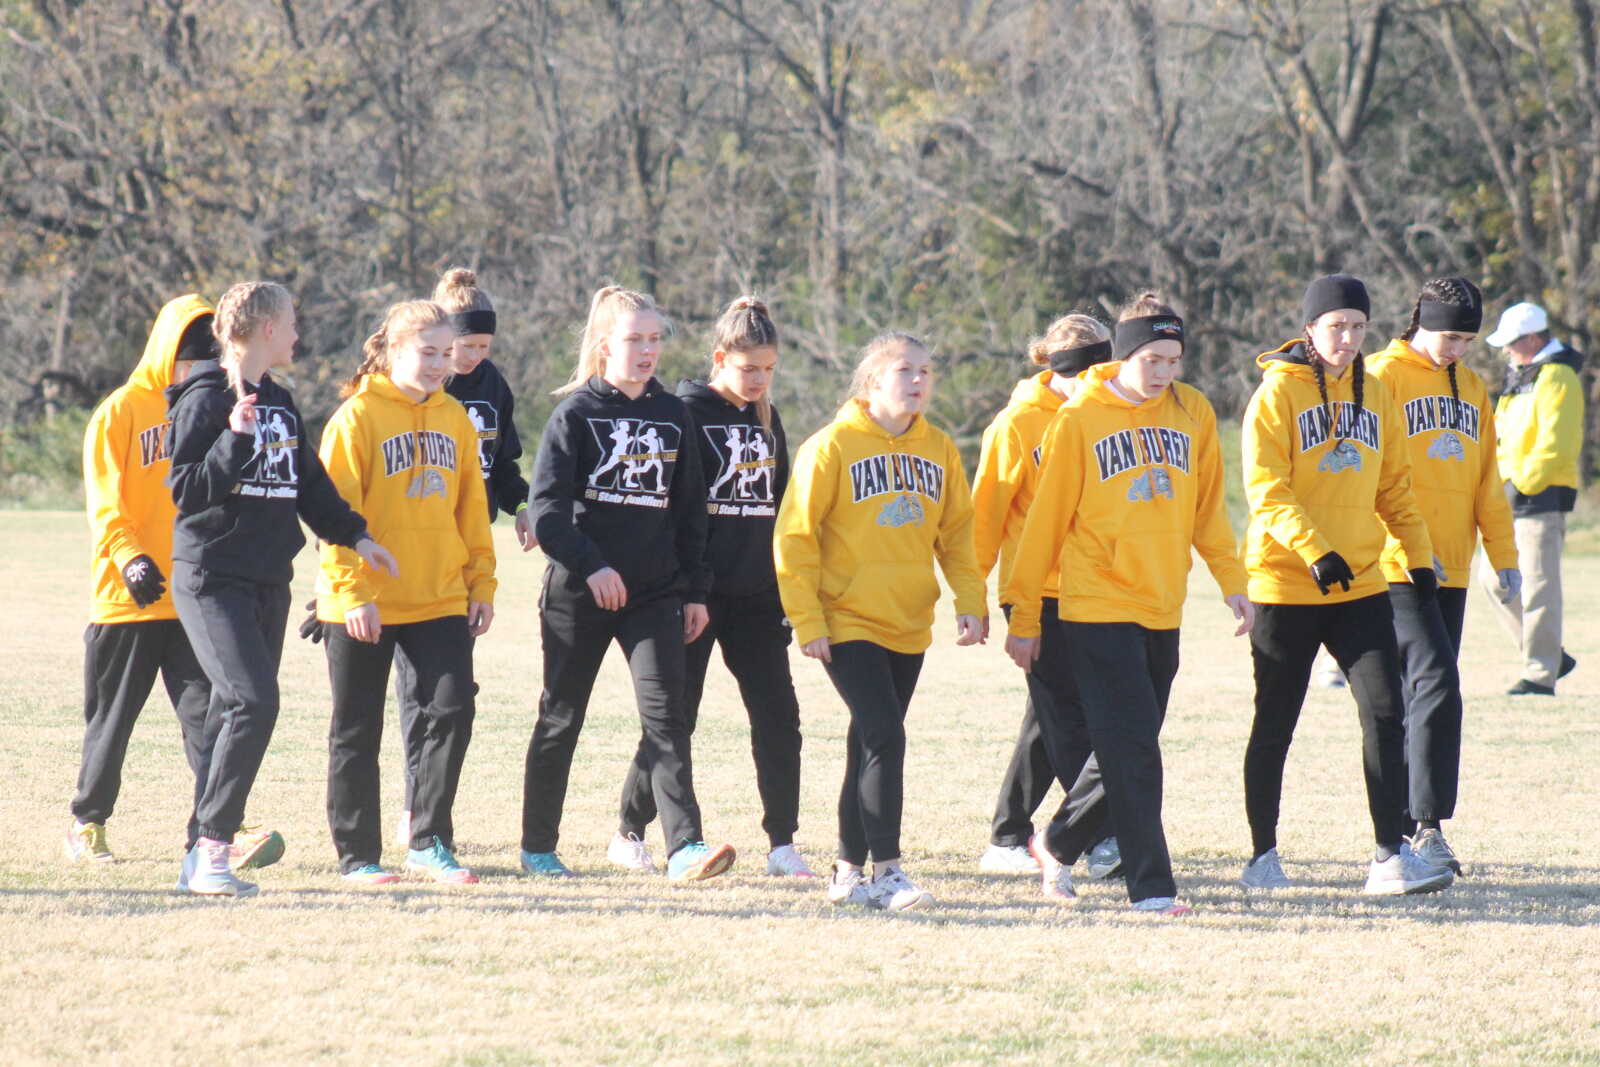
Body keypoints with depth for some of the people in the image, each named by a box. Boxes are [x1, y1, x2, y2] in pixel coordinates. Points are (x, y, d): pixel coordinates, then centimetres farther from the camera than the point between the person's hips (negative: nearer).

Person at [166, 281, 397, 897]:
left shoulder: (280, 403, 15)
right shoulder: (206, 400, -10)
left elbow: (309, 482, 22)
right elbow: (184, 489, -16)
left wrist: (354, 535, 14)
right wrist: (234, 440, -27)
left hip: (268, 583, 8)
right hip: (212, 578, -8)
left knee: (234, 714, 7)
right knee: (253, 702, -20)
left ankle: (201, 856, 11)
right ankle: (211, 851, -17)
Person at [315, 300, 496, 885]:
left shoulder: (454, 418, 8)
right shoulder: (358, 416, -9)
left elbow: (471, 505, 14)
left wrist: (481, 582, 9)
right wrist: (352, 591, -18)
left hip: (441, 599, 4)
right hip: (365, 606, -4)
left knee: (452, 710, -6)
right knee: (358, 730, 4)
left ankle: (429, 841, 6)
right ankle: (358, 855, 13)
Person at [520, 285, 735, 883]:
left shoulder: (673, 416, 11)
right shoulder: (577, 413, -3)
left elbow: (690, 511, 15)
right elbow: (546, 507, -10)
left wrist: (696, 591, 11)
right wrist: (590, 566, -21)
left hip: (656, 593, 3)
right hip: (578, 594, -3)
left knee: (666, 714, -9)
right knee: (561, 718, 6)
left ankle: (685, 846, -16)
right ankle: (537, 846, 16)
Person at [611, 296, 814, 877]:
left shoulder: (767, 419, 14)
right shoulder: (687, 414, -6)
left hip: (757, 595, 6)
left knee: (778, 716, -1)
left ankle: (782, 844, 4)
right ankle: (629, 833, 12)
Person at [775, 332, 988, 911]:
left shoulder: (938, 449, 6)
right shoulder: (834, 445, -9)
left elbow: (958, 532, 11)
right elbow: (795, 537, -8)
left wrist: (971, 601, -2)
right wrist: (807, 620, -12)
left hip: (909, 626, 5)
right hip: (848, 624, -5)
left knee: (872, 746, 11)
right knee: (884, 737, -15)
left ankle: (849, 871, 20)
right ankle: (886, 870, -12)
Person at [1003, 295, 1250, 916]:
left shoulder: (1193, 413, 7)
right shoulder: (1079, 419, -6)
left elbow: (1207, 507, 16)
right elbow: (1046, 520, -3)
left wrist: (1231, 581, 8)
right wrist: (1024, 616, -2)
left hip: (1163, 609, 5)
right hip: (1097, 609, -5)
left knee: (1131, 750, 9)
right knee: (1132, 749, -10)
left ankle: (1059, 845, 30)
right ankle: (1150, 885, -7)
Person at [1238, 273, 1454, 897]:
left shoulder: (1374, 396, 12)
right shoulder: (1278, 391, -7)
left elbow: (1394, 488, 20)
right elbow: (1266, 489, -16)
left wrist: (1418, 556, 12)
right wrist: (1314, 550, -28)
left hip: (1361, 586, 5)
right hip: (1286, 587, -5)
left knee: (1385, 711, -7)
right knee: (1275, 725, 4)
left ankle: (1391, 856, -7)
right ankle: (1263, 855, 16)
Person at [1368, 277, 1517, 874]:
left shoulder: (1471, 389, 17)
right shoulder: (1383, 378, -5)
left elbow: (1486, 482, 22)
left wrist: (1503, 555, 15)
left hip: (1452, 571, 7)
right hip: (1397, 571, -7)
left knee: (1426, 699, 8)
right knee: (1437, 688, -17)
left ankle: (1403, 827, 14)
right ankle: (1427, 826, -18)